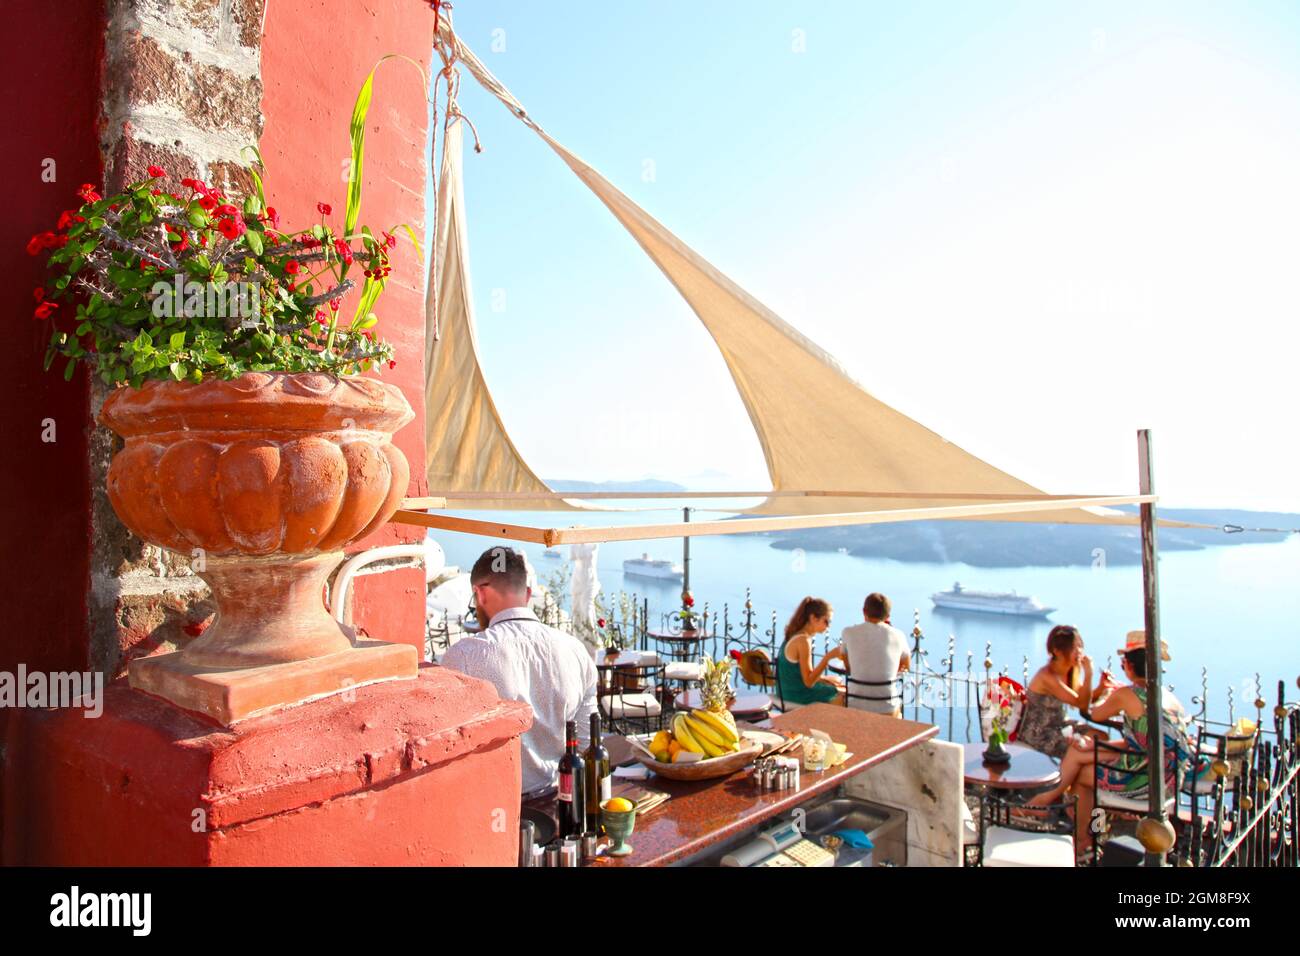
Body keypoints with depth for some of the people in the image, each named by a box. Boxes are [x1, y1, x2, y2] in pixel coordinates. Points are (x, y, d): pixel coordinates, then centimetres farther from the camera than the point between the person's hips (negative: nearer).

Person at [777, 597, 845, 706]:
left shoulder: (794, 635, 6)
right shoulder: (803, 641, -22)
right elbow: (808, 682, -23)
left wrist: (825, 679, 7)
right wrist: (828, 657, -26)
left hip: (789, 689, 9)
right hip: (799, 695, -9)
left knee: (837, 682, 23)